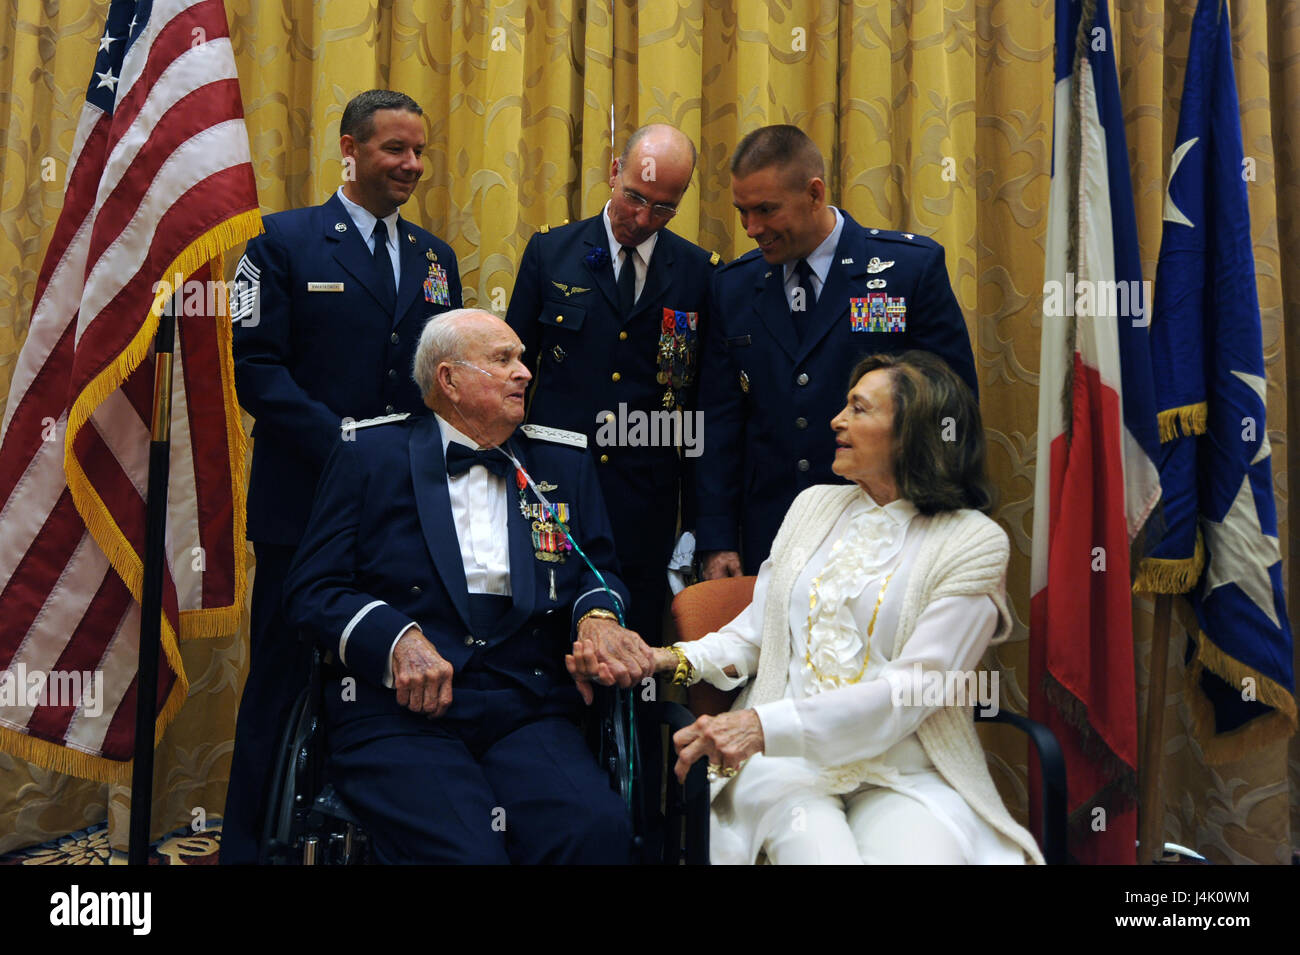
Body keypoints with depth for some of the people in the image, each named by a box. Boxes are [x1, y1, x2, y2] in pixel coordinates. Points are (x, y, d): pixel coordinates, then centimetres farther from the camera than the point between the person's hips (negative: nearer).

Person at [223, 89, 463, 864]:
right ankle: (250, 842, 18)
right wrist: (343, 445, -17)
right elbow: (257, 367, -8)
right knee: (285, 677, 4)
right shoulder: (285, 241, 1)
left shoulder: (436, 257, 16)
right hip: (308, 501, -4)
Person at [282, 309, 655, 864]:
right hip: (398, 712, -2)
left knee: (597, 829, -27)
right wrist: (397, 639, -15)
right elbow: (311, 589, 4)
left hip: (527, 713, 3)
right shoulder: (372, 454, 9)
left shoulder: (563, 462, 18)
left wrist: (597, 613, -5)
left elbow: (597, 569, 20)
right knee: (465, 849, -31)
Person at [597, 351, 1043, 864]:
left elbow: (913, 687, -13)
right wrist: (677, 659, -7)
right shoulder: (815, 504, 15)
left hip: (903, 772, -2)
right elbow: (754, 631, 15)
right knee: (818, 851, -28)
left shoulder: (973, 542, -2)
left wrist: (765, 725, -23)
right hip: (785, 762, 2)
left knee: (917, 853, -32)